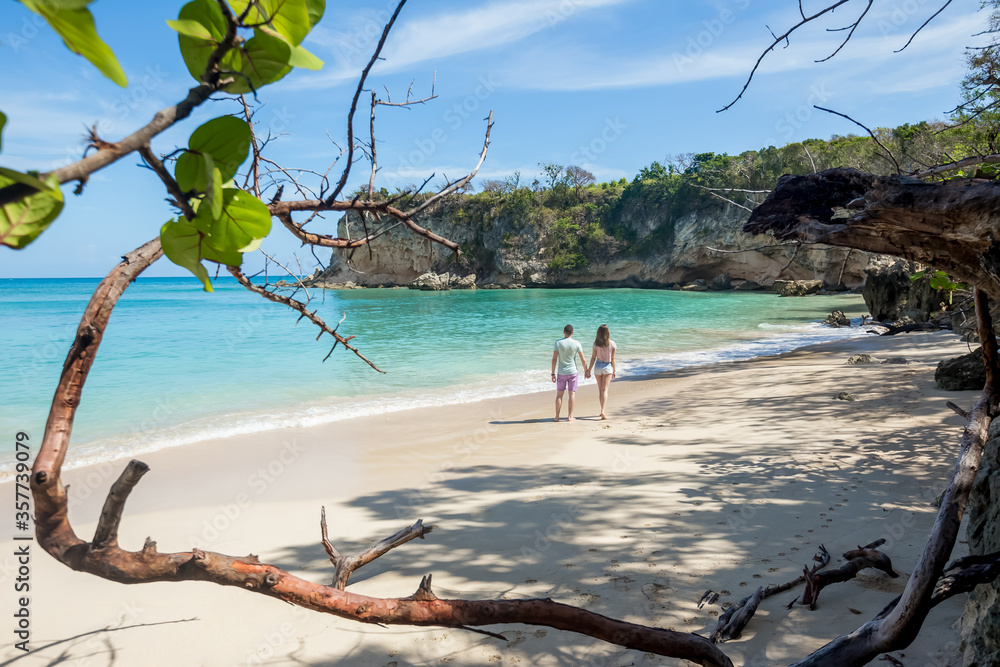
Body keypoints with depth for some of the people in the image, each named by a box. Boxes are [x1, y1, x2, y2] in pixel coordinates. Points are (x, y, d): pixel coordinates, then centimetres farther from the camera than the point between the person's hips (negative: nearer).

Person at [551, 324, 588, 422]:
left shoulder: (558, 343, -7)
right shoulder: (576, 343, -6)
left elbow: (554, 359, -8)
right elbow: (583, 360, -3)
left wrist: (553, 373, -2)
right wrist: (586, 371, 11)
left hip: (561, 373, 0)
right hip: (573, 372, 0)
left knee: (559, 394, 8)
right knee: (572, 393, 6)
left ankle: (557, 416, 9)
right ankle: (570, 416, 5)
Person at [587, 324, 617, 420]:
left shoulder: (596, 343, -8)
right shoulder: (612, 344, -9)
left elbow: (593, 357, -4)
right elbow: (613, 358, -4)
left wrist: (589, 370, 3)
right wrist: (614, 370, 6)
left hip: (598, 366, 1)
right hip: (607, 366, -1)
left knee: (600, 389, 14)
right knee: (605, 390, -2)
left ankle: (602, 410, 24)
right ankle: (603, 411, -17)